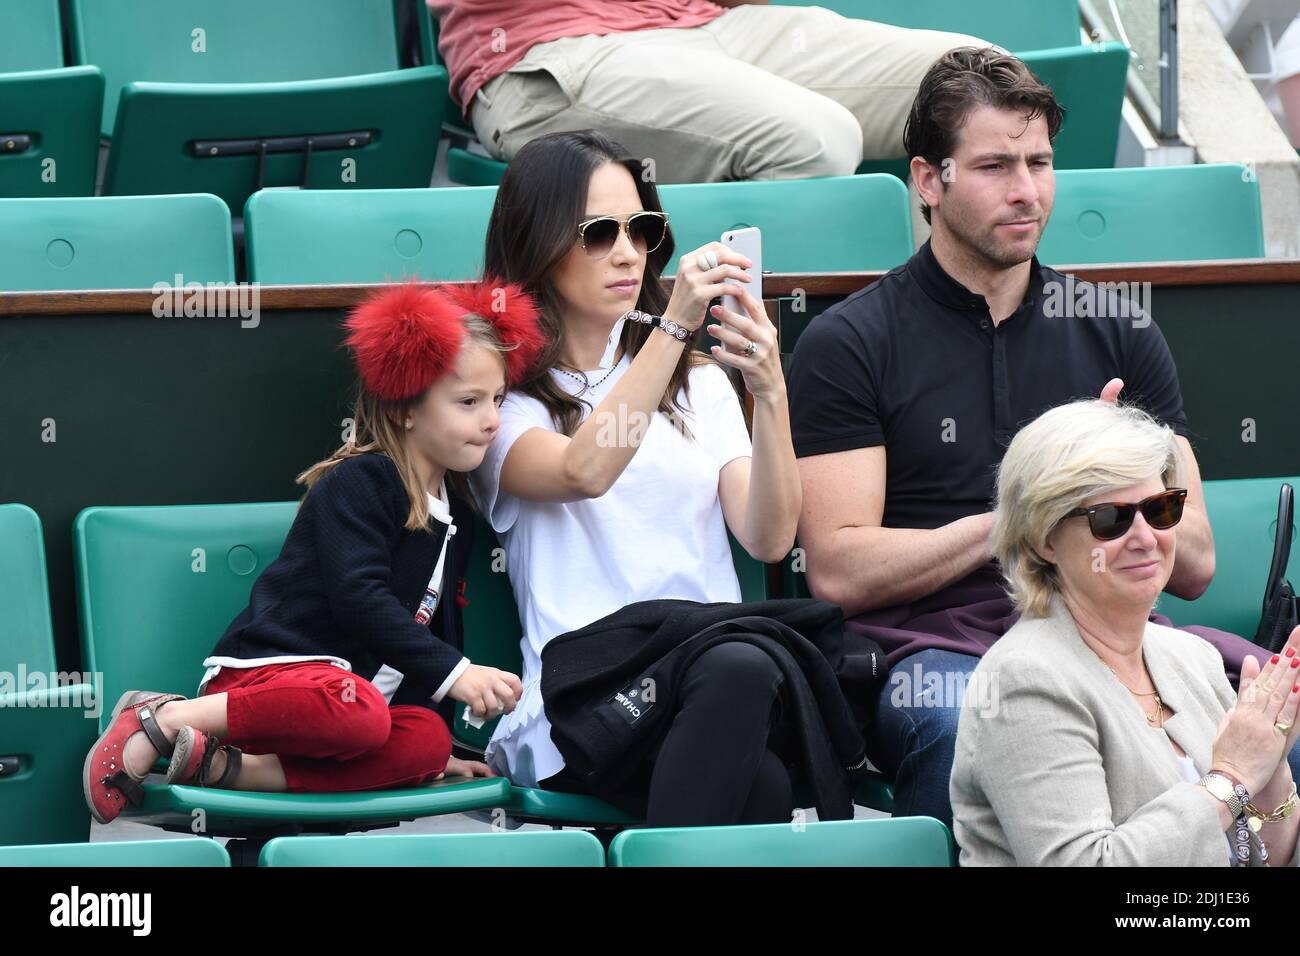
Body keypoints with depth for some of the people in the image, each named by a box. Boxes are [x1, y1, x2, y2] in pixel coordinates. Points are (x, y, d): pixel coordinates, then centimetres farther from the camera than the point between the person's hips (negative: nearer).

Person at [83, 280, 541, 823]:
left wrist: (436, 750, 19)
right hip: (265, 671, -8)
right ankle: (163, 718, -23)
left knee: (426, 740, -23)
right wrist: (452, 672, -24)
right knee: (360, 711, -40)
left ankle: (229, 767, -27)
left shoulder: (454, 514, 18)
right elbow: (359, 598, -20)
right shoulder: (358, 482, -7)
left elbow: (437, 625, 26)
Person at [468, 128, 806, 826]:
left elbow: (768, 537, 7)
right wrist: (674, 325, -20)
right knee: (741, 670, -37)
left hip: (718, 678, 4)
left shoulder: (697, 381, 24)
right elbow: (583, 473, -14)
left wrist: (770, 393, -9)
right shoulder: (501, 397, 11)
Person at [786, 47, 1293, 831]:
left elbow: (1194, 562, 16)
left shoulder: (1118, 329, 19)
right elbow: (839, 571, -2)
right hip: (930, 641, -3)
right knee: (965, 729, -40)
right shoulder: (847, 345, 7)